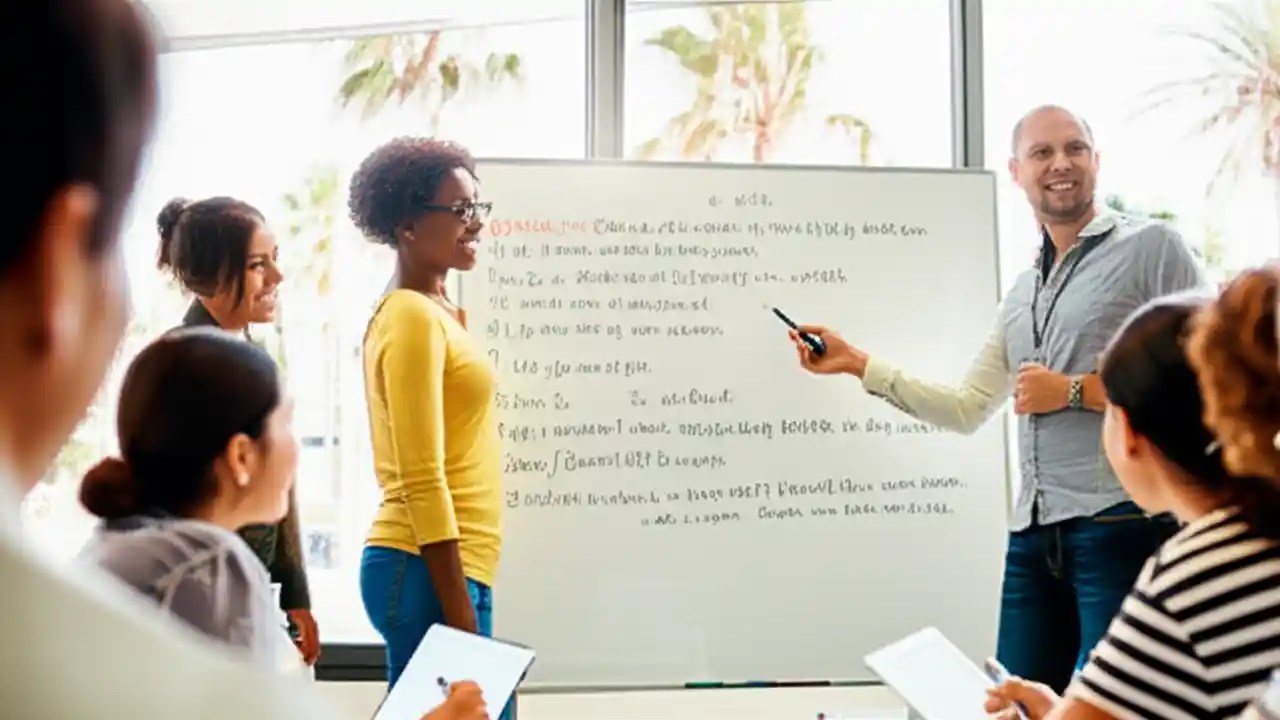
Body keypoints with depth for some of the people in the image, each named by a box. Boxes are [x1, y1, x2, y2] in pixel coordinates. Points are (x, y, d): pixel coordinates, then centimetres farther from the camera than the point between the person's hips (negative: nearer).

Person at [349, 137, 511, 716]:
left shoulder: (431, 312, 15)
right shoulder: (414, 318, -14)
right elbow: (423, 481, -18)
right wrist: (459, 611, -18)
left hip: (429, 568, 9)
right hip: (429, 572, -9)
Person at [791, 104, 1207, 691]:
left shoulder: (1151, 248, -1)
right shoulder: (1022, 293, 19)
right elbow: (966, 409, 18)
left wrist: (1073, 391, -9)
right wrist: (857, 364, 14)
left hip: (1123, 523, -6)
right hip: (1034, 533, 6)